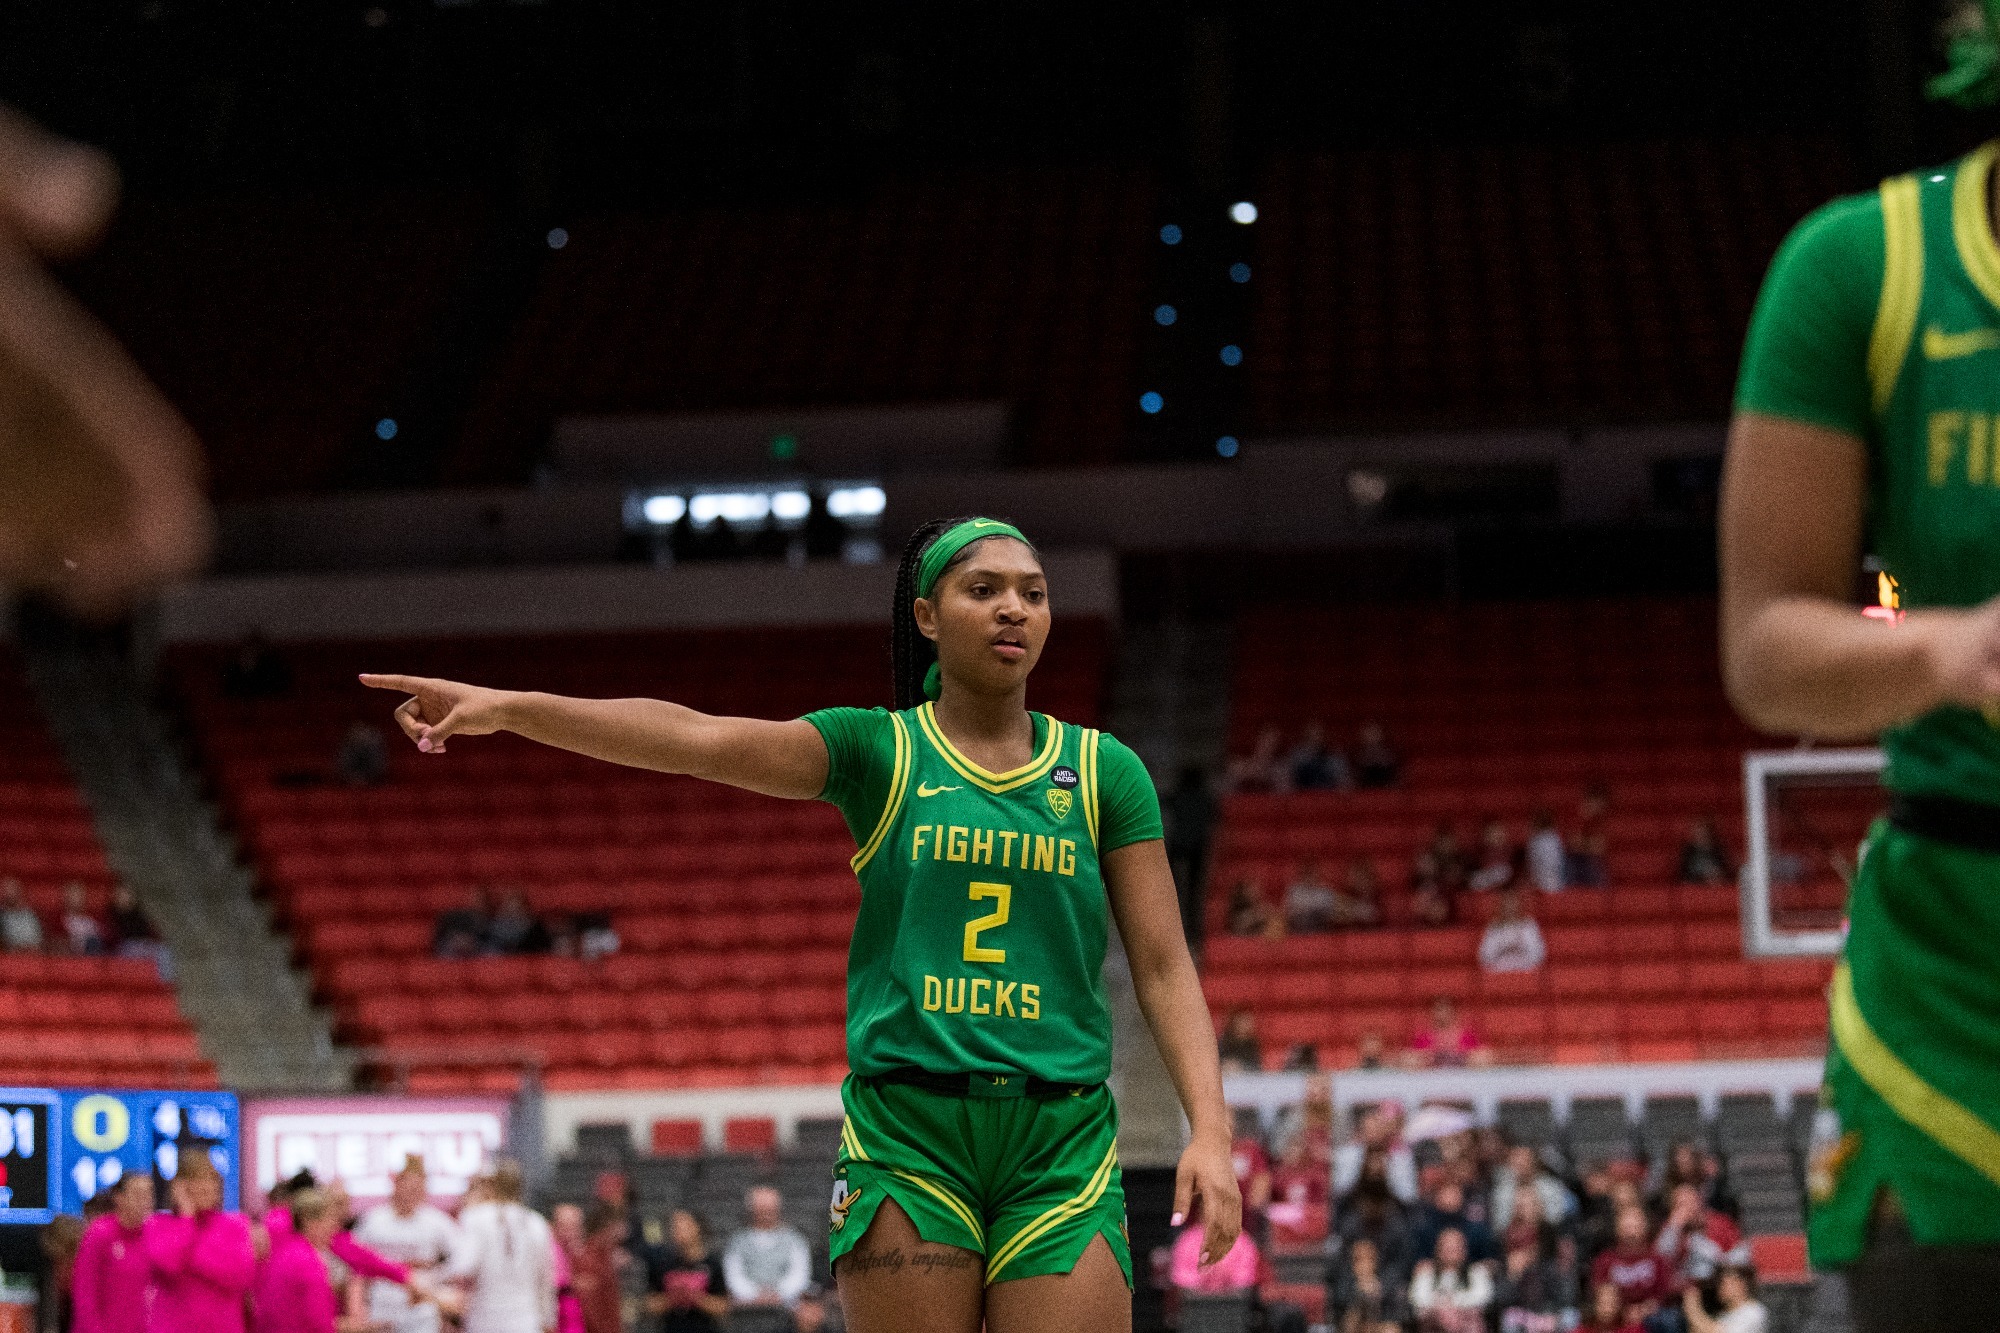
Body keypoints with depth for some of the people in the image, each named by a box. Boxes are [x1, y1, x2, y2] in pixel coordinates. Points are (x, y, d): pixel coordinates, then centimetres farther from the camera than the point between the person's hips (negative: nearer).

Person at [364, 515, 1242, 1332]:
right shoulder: (876, 751, 4)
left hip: (1062, 1136, 1)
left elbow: (1163, 964, 6)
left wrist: (1210, 1127, -8)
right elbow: (698, 738, -9)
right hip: (905, 1129, -1)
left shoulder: (1103, 771, 8)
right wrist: (510, 707, -21)